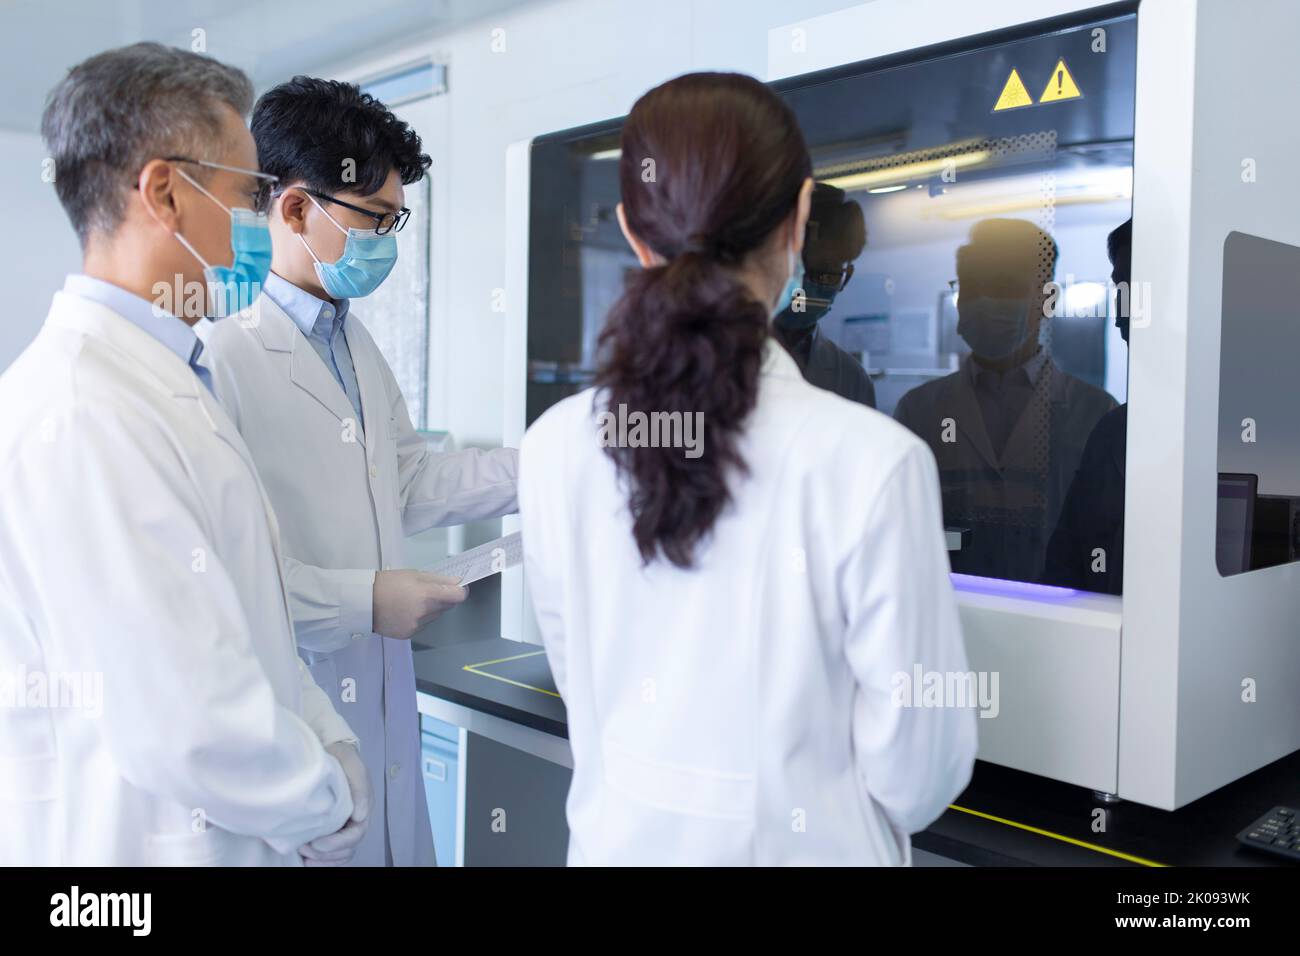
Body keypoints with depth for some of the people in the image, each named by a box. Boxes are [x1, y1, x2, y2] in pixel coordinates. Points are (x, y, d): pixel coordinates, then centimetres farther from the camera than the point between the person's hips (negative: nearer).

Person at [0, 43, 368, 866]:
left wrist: (336, 751, 1)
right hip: (147, 837, -8)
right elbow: (186, 727, -28)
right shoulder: (81, 413, -24)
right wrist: (333, 805, -13)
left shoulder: (169, 381, 7)